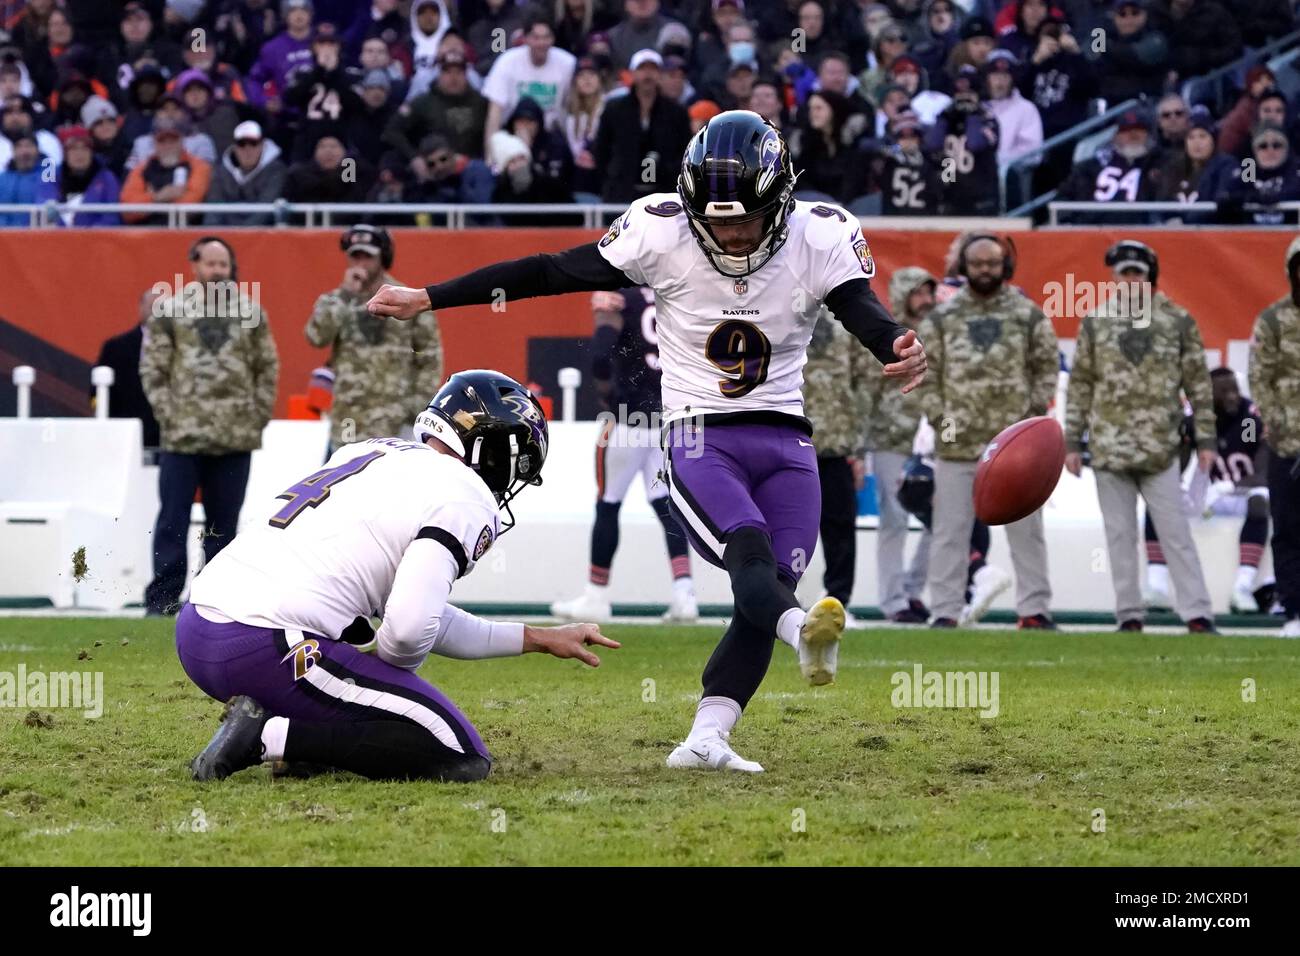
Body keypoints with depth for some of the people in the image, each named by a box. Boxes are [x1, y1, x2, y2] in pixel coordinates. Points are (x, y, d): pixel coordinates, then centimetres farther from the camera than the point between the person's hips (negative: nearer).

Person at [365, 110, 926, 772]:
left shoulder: (820, 239, -7)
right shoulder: (662, 234, -11)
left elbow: (863, 312, -20)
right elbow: (549, 273, -5)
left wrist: (897, 350, -46)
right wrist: (428, 299, -3)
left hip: (785, 443, 3)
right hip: (700, 439, -3)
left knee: (768, 591, -7)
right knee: (749, 549, -28)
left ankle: (704, 740, -7)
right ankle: (804, 632, -56)